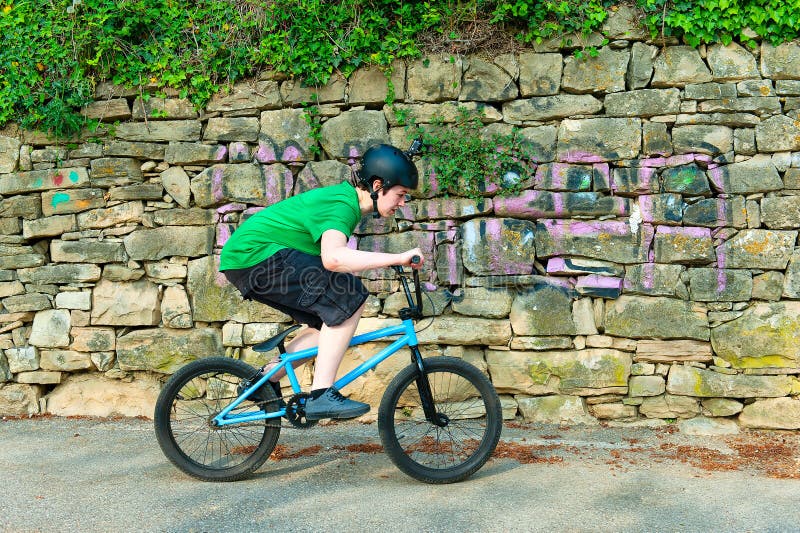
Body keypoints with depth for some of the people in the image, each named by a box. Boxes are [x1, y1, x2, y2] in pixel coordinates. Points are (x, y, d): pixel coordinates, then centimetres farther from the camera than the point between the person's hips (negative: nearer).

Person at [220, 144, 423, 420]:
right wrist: (397, 258, -35)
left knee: (330, 323, 9)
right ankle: (322, 395, -17)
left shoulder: (344, 194, 13)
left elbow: (331, 252, 26)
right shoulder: (343, 204, -18)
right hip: (255, 256, -10)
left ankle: (265, 379, 17)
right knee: (349, 297, -18)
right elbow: (333, 258, -37)